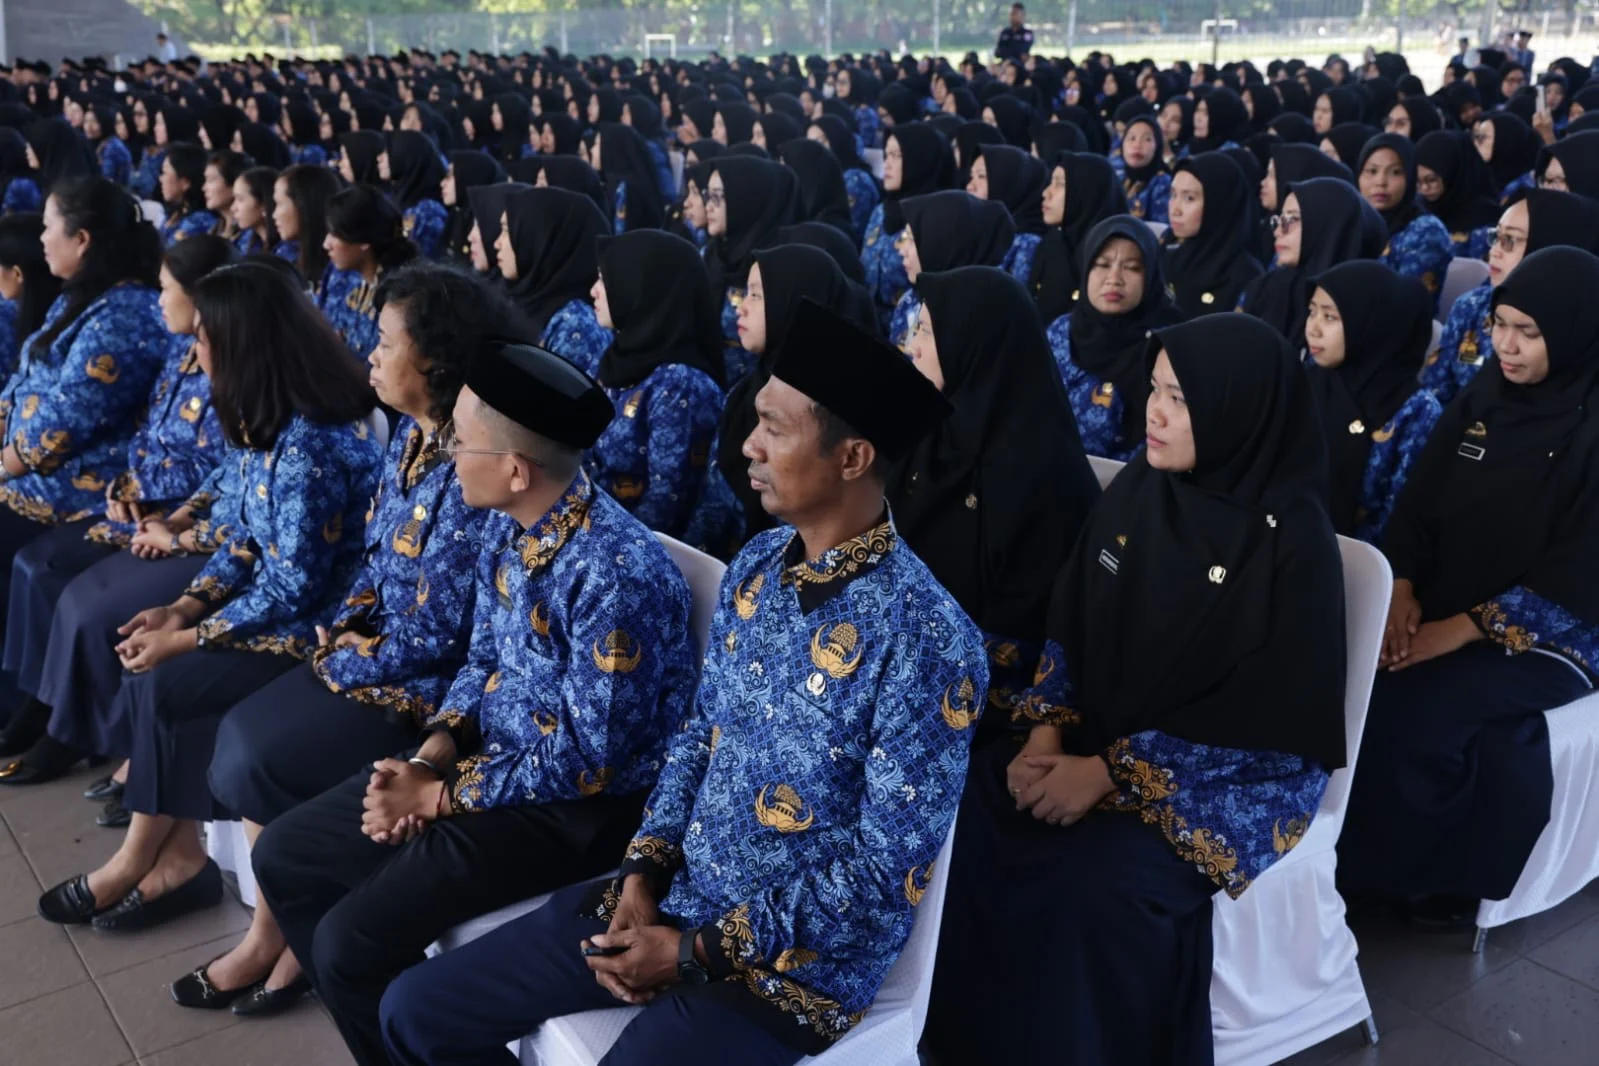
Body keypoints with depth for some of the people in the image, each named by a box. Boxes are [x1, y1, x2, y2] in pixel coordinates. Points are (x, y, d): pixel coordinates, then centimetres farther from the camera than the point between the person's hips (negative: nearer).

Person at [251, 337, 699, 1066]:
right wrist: (433, 754, -7)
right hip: (492, 758, 9)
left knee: (352, 940, -18)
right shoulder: (509, 524, -1)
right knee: (282, 859, 8)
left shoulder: (617, 574, -28)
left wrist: (441, 795, -16)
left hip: (576, 807, -9)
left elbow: (589, 762, -24)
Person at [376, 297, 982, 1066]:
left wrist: (696, 953, -16)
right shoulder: (756, 566, 1)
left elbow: (888, 878, -20)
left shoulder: (924, 639, -22)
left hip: (792, 965, -7)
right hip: (671, 898, 7)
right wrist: (643, 872, -3)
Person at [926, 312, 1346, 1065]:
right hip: (1095, 737, 6)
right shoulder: (1136, 489, 3)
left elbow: (1264, 717, -17)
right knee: (964, 810, -16)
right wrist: (1047, 728, -9)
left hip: (1235, 772, -6)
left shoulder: (1294, 540, -15)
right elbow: (1068, 623, 8)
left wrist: (1110, 773, -20)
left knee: (1095, 883, -31)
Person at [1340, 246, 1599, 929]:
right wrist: (1402, 587, -7)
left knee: (1409, 709, -29)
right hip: (1440, 612, 6)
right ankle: (1333, 843, -4)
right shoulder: (1481, 398, 7)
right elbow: (1417, 502, 9)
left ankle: (1411, 872, -5)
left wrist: (1465, 628, -20)